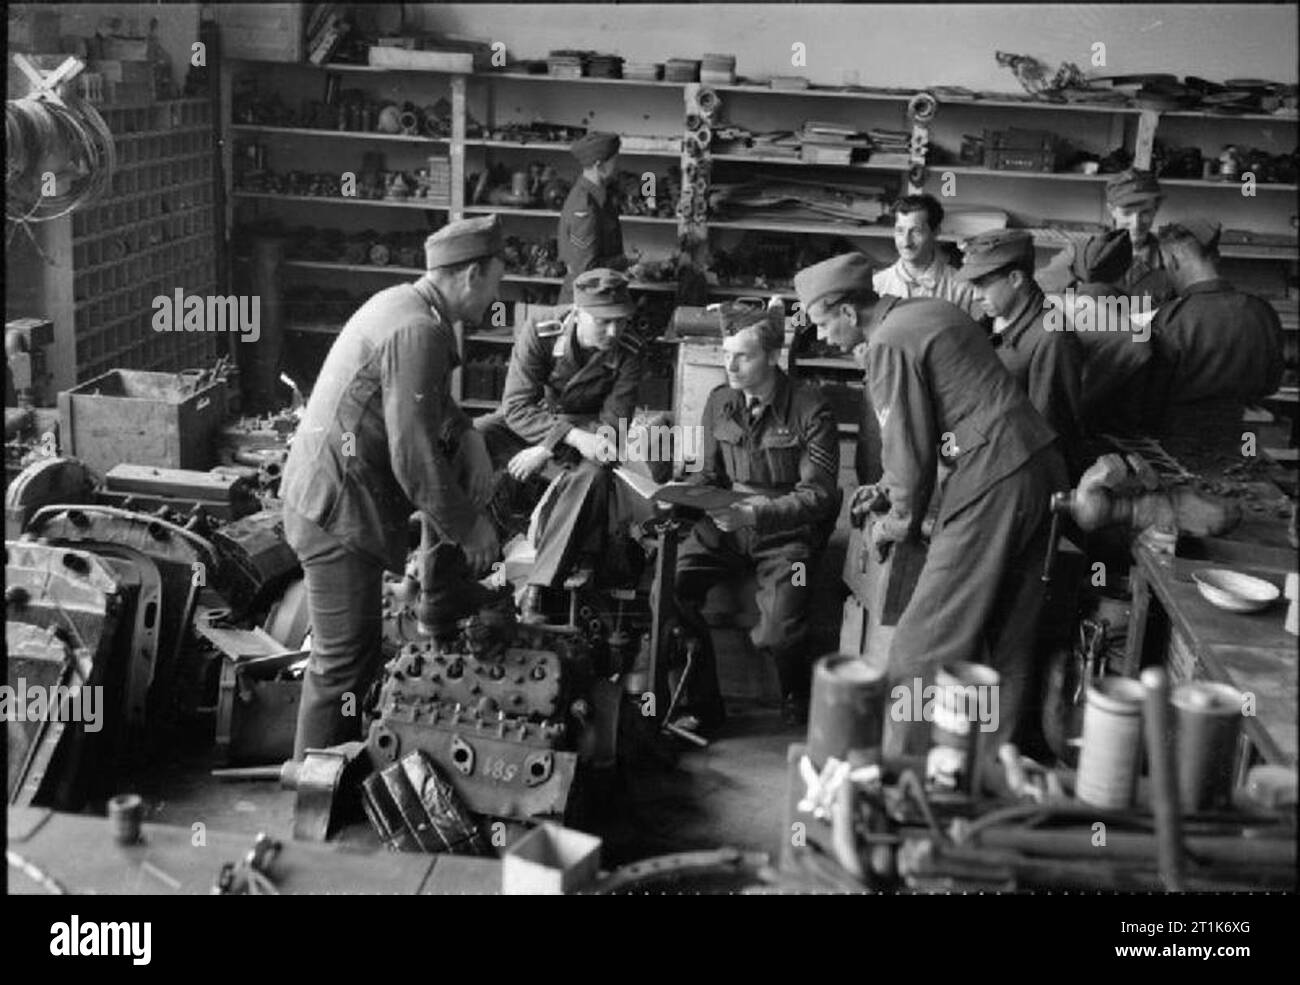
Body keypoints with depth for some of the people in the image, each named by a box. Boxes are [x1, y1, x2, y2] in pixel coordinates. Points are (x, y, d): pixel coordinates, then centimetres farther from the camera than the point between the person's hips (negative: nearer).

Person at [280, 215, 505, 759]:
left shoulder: (400, 303, 9)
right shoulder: (420, 332, -22)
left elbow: (428, 402, 25)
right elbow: (415, 458, -24)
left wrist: (468, 436, 9)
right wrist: (469, 525, -12)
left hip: (323, 493, 10)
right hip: (338, 514, -10)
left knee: (349, 652, 19)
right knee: (345, 660, 0)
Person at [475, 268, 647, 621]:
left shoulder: (631, 351, -19)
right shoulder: (539, 335, -21)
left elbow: (613, 421, -18)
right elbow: (517, 406, -24)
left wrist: (546, 451, -28)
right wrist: (574, 436, -40)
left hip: (588, 428, -1)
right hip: (533, 420, 1)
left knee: (593, 472, -36)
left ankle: (538, 587, -34)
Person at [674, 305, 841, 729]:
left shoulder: (811, 410, -11)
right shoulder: (719, 402, 6)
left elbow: (818, 495, -14)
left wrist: (754, 513, -28)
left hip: (787, 532, -5)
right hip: (727, 525, 5)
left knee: (776, 636, -24)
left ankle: (798, 700, 15)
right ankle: (702, 704, -2)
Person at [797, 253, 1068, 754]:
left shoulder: (890, 343, -11)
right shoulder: (927, 309, 17)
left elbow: (910, 446, -11)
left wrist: (898, 522, 5)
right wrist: (887, 487, 21)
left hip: (993, 484, -10)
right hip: (1040, 468, 10)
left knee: (925, 642, -4)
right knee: (1011, 638, 16)